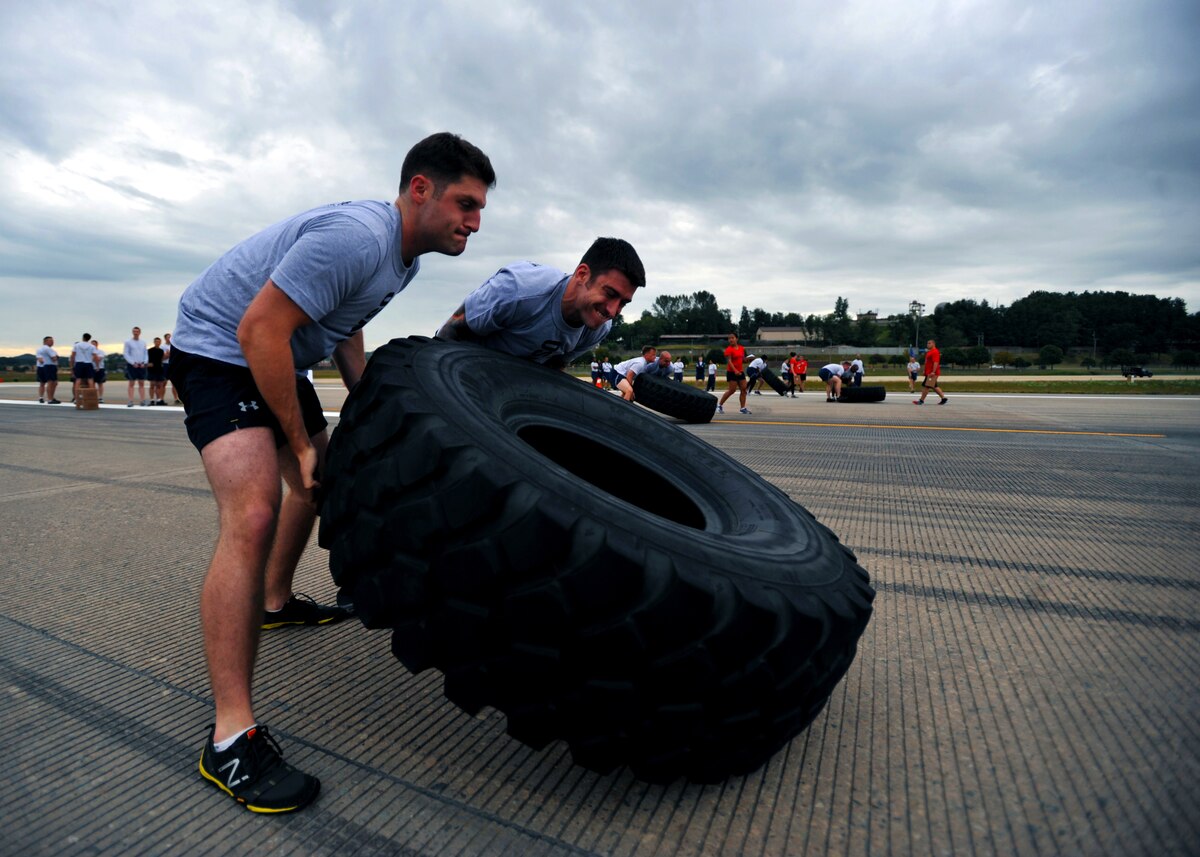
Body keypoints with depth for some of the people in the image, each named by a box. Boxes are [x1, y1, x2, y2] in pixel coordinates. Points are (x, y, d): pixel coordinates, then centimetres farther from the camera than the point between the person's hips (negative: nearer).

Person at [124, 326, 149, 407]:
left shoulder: (143, 343, 13)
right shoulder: (128, 342, 4)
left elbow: (146, 354, 13)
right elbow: (126, 354, -1)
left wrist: (144, 363, -4)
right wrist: (133, 363, -12)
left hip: (142, 366, 3)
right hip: (131, 365, -3)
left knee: (142, 384, 1)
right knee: (131, 384, -2)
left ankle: (143, 401, 0)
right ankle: (131, 402, -4)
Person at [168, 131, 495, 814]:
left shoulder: (404, 254, 4)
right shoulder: (355, 238, -28)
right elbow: (258, 330, -30)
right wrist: (300, 441, -22)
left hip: (278, 359, 11)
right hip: (219, 349, -10)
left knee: (320, 480, 21)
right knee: (254, 513, -24)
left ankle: (277, 602, 43)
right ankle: (231, 740, -17)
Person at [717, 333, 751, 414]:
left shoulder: (741, 348, 10)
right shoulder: (729, 349, -11)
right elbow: (729, 361, -21)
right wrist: (735, 370, -33)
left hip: (740, 372, 7)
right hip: (732, 372, -7)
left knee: (743, 389, 2)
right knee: (732, 390, -8)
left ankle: (743, 408, 7)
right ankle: (720, 405, 7)